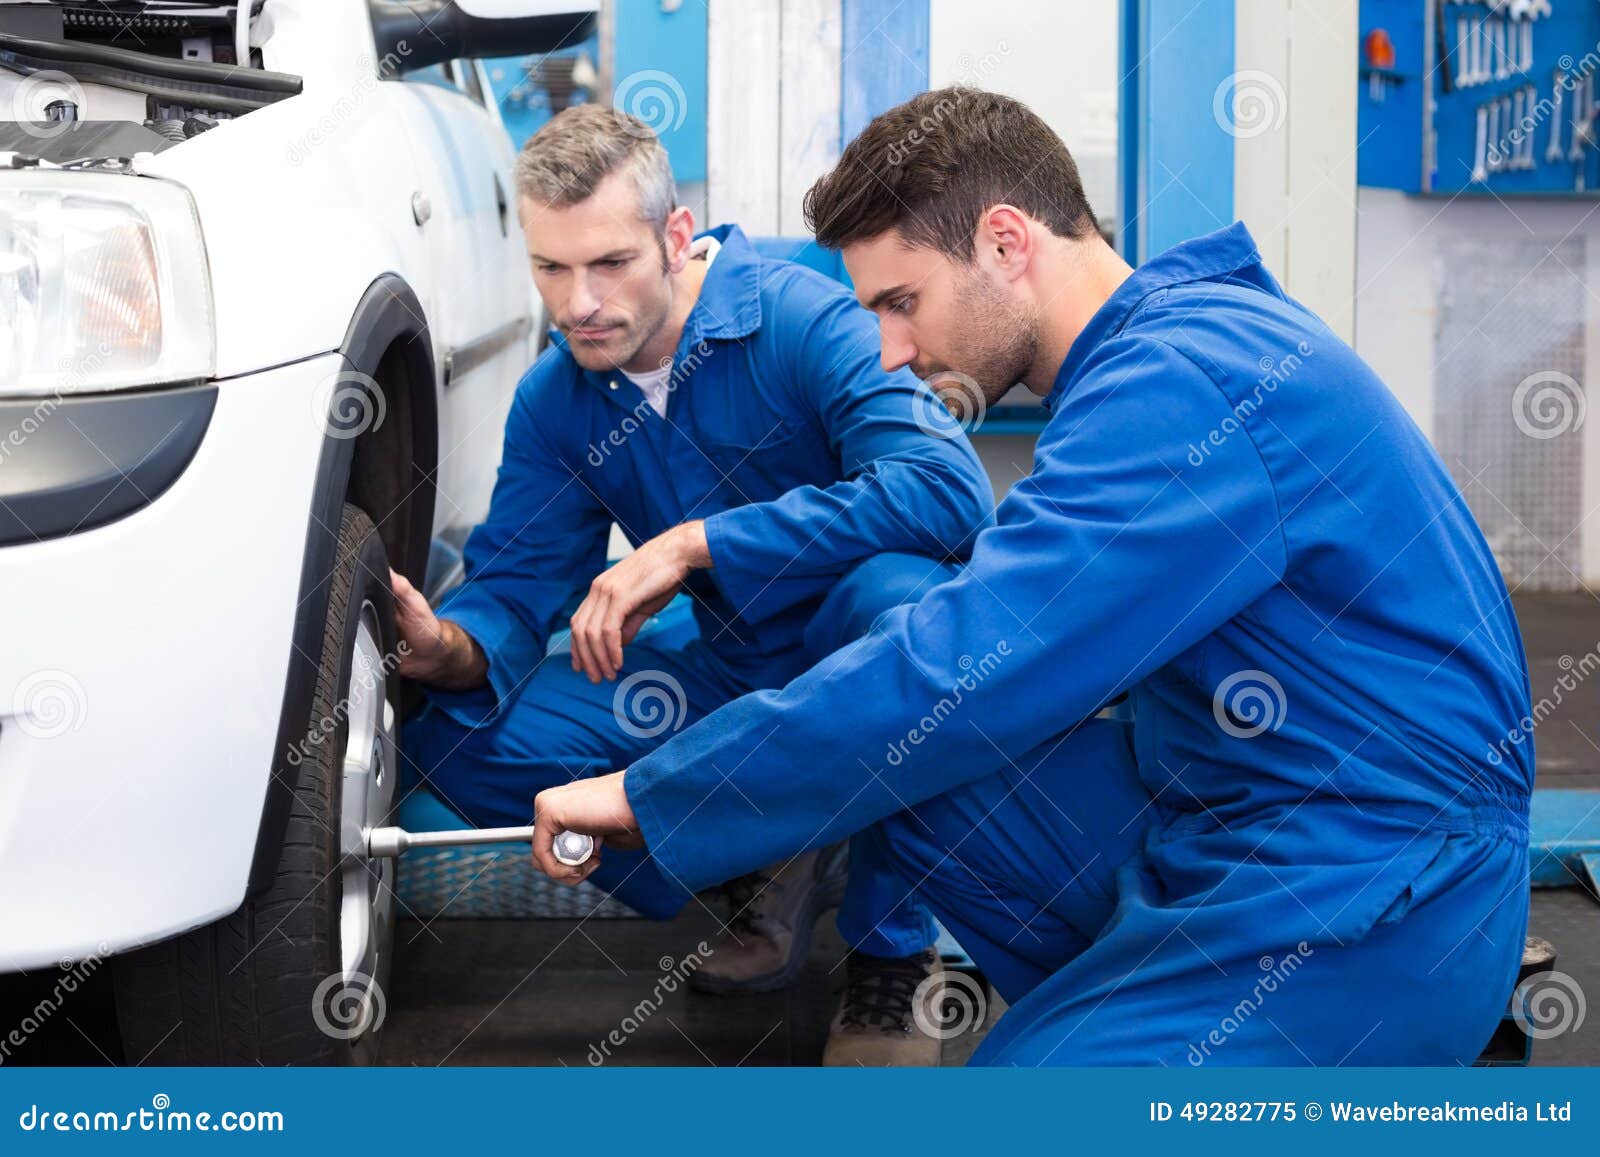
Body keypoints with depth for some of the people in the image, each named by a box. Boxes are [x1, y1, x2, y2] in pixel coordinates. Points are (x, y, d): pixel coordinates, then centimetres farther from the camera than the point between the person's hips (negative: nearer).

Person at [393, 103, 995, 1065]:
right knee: (455, 737, -11)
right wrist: (457, 650, -29)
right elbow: (518, 580, -3)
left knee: (892, 590, -41)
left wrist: (692, 543, -39)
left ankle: (892, 955, -19)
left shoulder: (805, 320, -23)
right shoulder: (554, 400, -3)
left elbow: (950, 489, -37)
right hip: (733, 678, 6)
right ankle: (767, 863, 4)